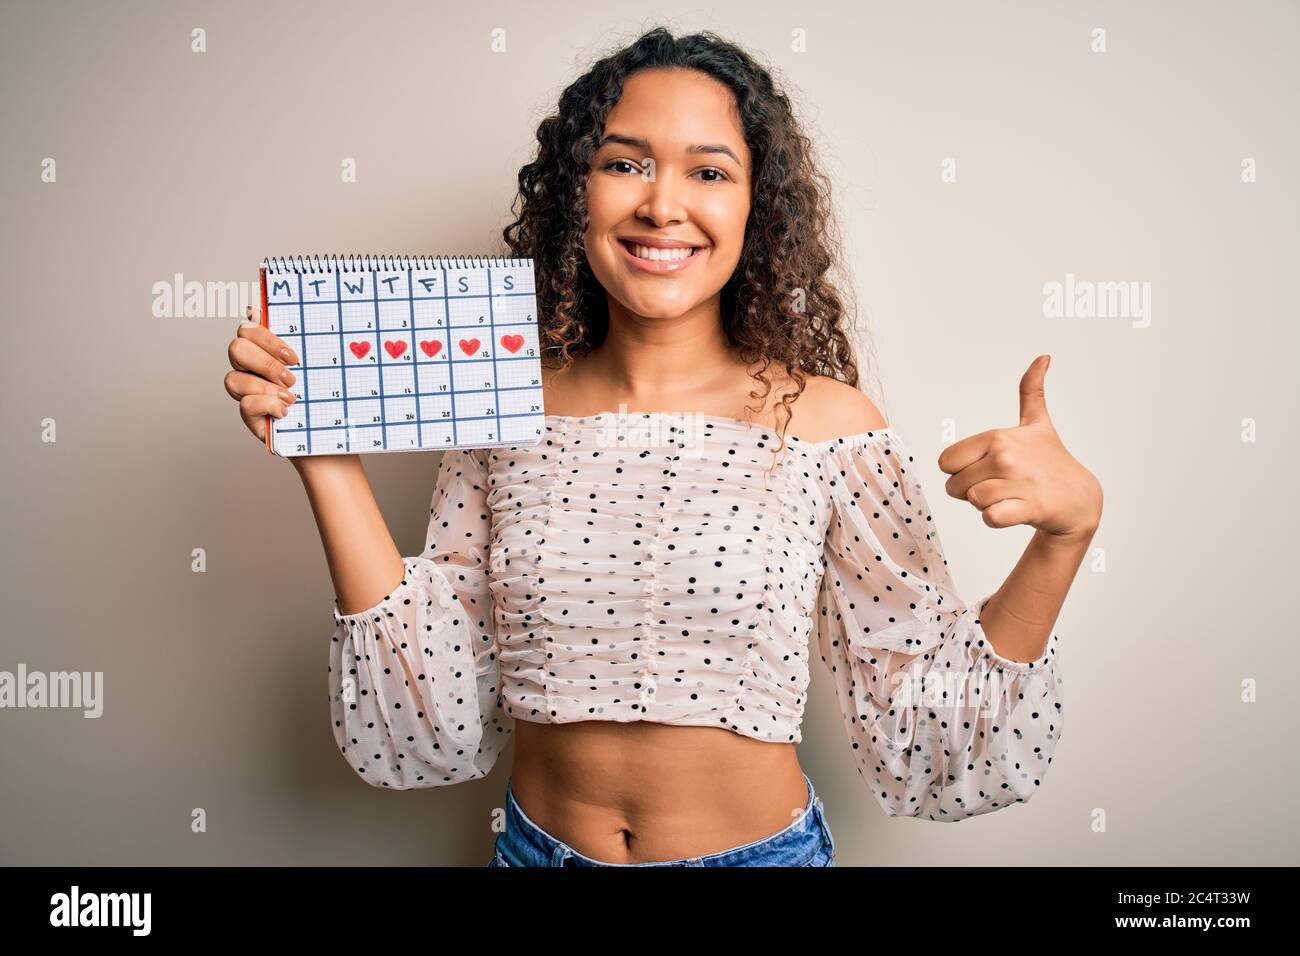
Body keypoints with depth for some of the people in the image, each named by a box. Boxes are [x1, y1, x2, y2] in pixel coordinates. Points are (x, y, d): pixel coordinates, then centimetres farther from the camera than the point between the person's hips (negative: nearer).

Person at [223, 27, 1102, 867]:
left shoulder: (825, 422, -12)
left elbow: (928, 748, -11)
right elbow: (432, 731, -9)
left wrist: (1065, 531, -24)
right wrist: (330, 465, -14)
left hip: (760, 847, -1)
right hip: (537, 845, 2)